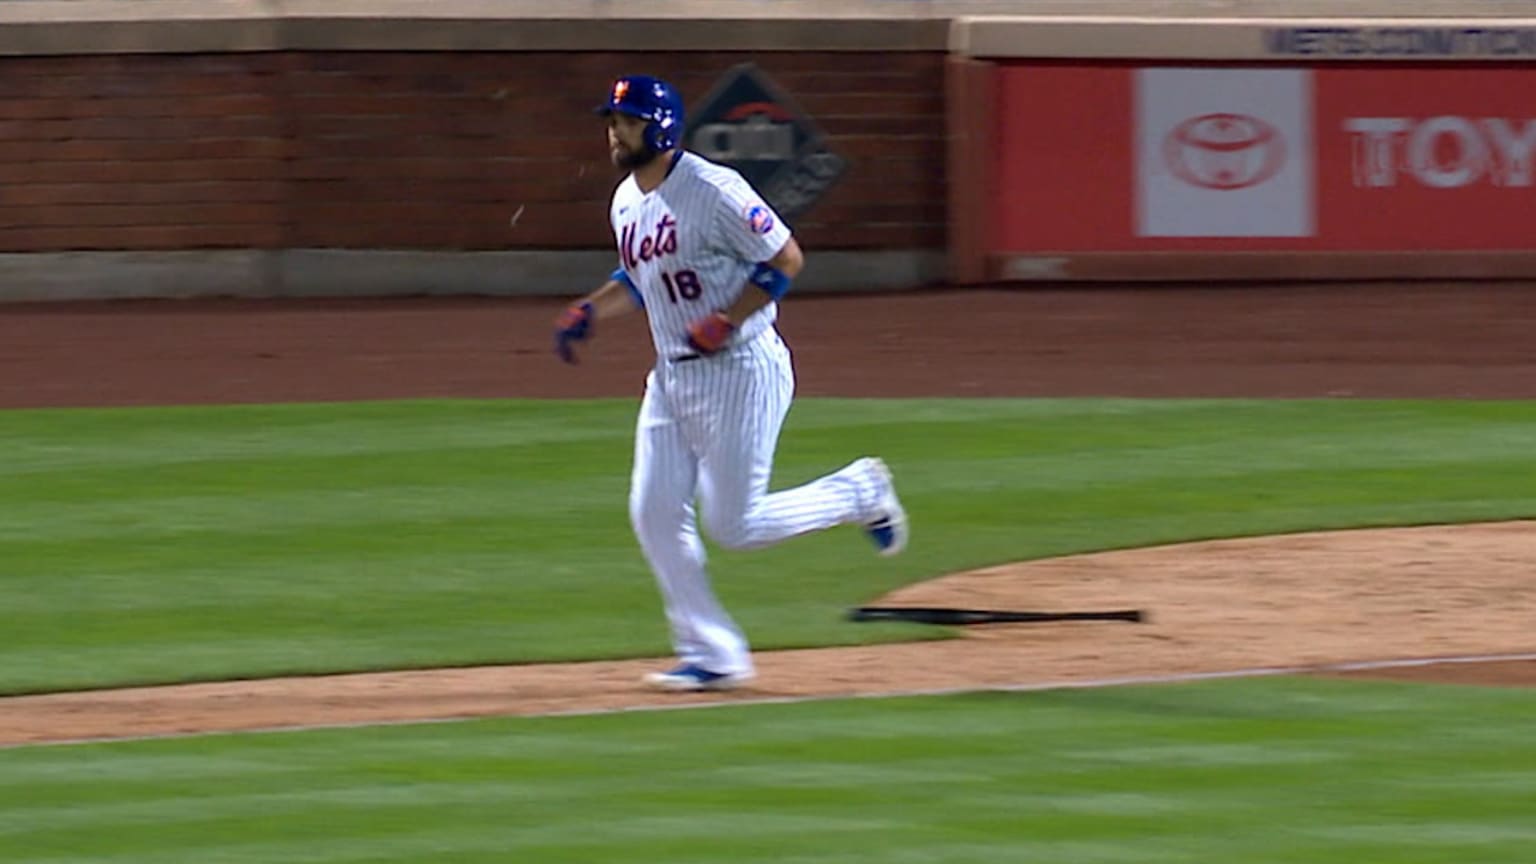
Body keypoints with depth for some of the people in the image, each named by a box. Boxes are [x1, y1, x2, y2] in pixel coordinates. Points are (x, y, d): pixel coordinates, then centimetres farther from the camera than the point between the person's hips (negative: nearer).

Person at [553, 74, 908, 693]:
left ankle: (858, 492, 16)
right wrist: (589, 312, 8)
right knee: (655, 514, 1)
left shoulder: (711, 191, -19)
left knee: (733, 525, -7)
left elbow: (786, 258, -16)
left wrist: (723, 323, -21)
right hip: (671, 378, 9)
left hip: (740, 370, -9)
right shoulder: (626, 202, 8)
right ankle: (713, 658, 9)